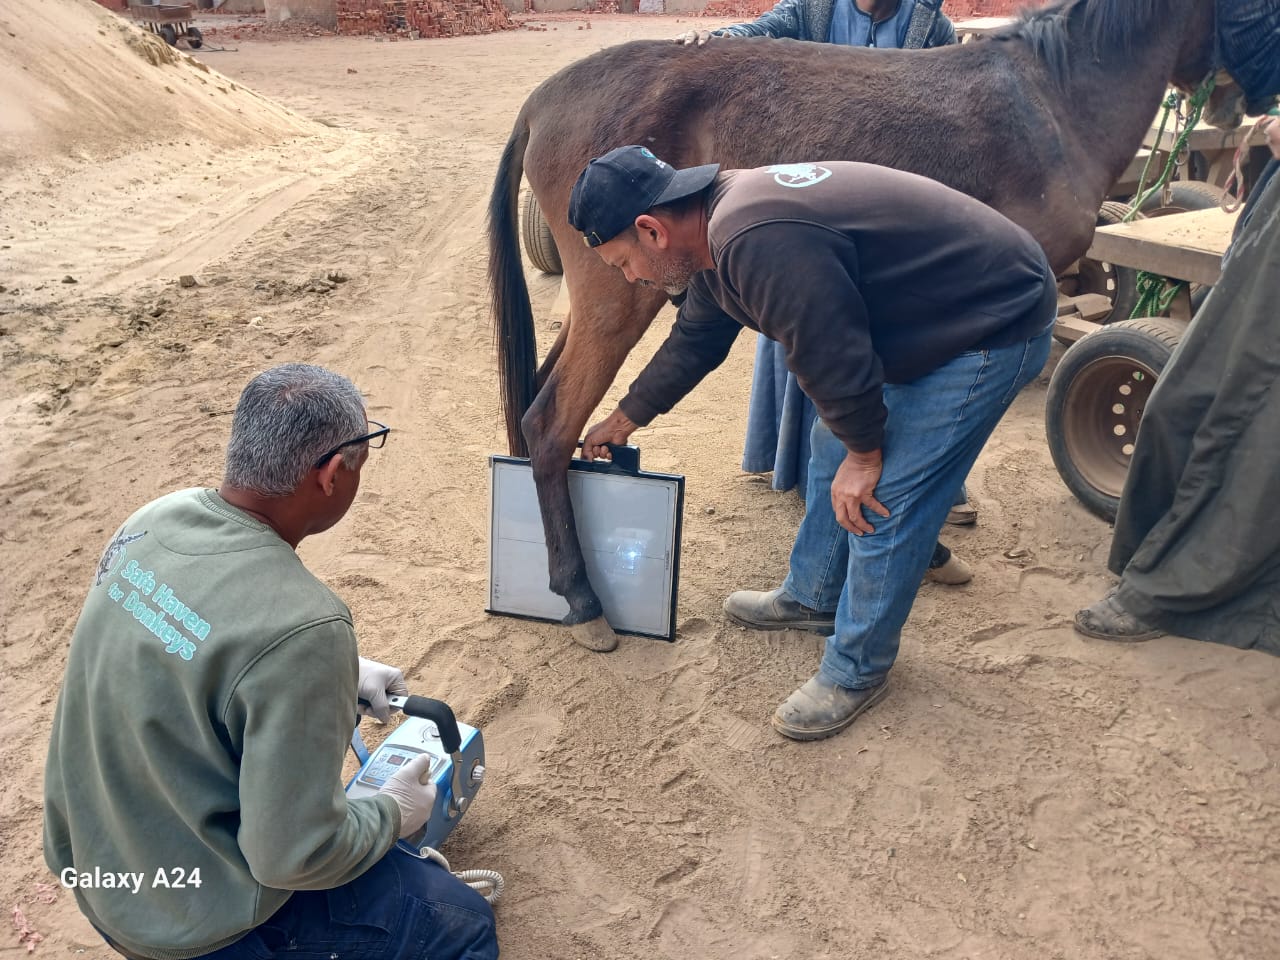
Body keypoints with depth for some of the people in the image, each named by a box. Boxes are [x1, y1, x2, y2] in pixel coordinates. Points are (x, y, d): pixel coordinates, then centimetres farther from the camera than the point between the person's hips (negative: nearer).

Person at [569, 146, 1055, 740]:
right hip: (917, 323, 10)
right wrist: (625, 417, 25)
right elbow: (695, 341, 15)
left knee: (884, 504, -7)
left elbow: (832, 358, -28)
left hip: (990, 329, -10)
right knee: (832, 457, 18)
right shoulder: (719, 230, 2)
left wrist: (864, 452, -11)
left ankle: (855, 673, 13)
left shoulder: (759, 244, -33)